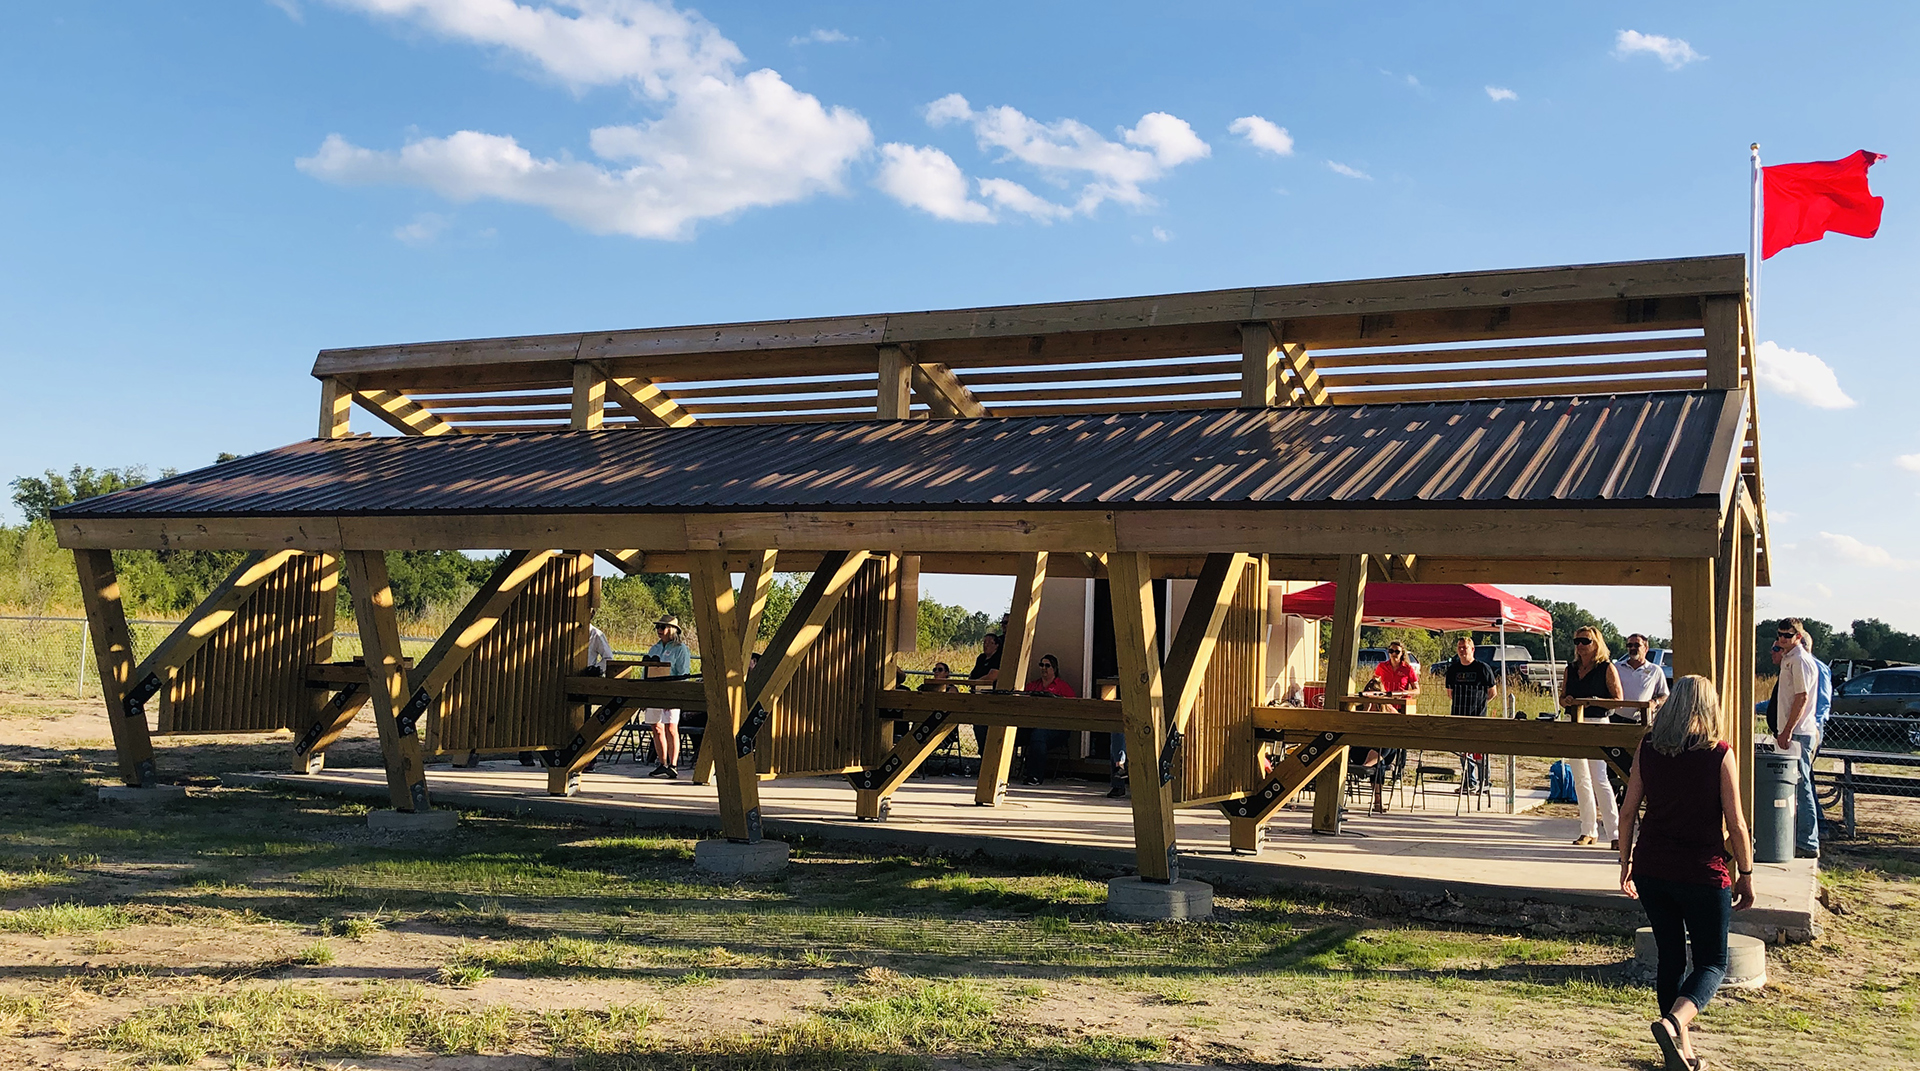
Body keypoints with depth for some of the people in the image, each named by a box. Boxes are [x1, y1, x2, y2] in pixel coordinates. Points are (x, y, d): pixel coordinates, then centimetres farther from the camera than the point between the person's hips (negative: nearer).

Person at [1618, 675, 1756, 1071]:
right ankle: (1674, 1020, -17)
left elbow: (1628, 812, 3)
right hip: (1703, 873, -3)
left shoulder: (1648, 749, 0)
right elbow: (1736, 824, -7)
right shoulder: (1719, 755, -9)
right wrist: (1746, 874, 5)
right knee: (1712, 962, 9)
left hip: (1651, 871, 4)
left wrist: (1626, 863, 14)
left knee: (1670, 957, 16)